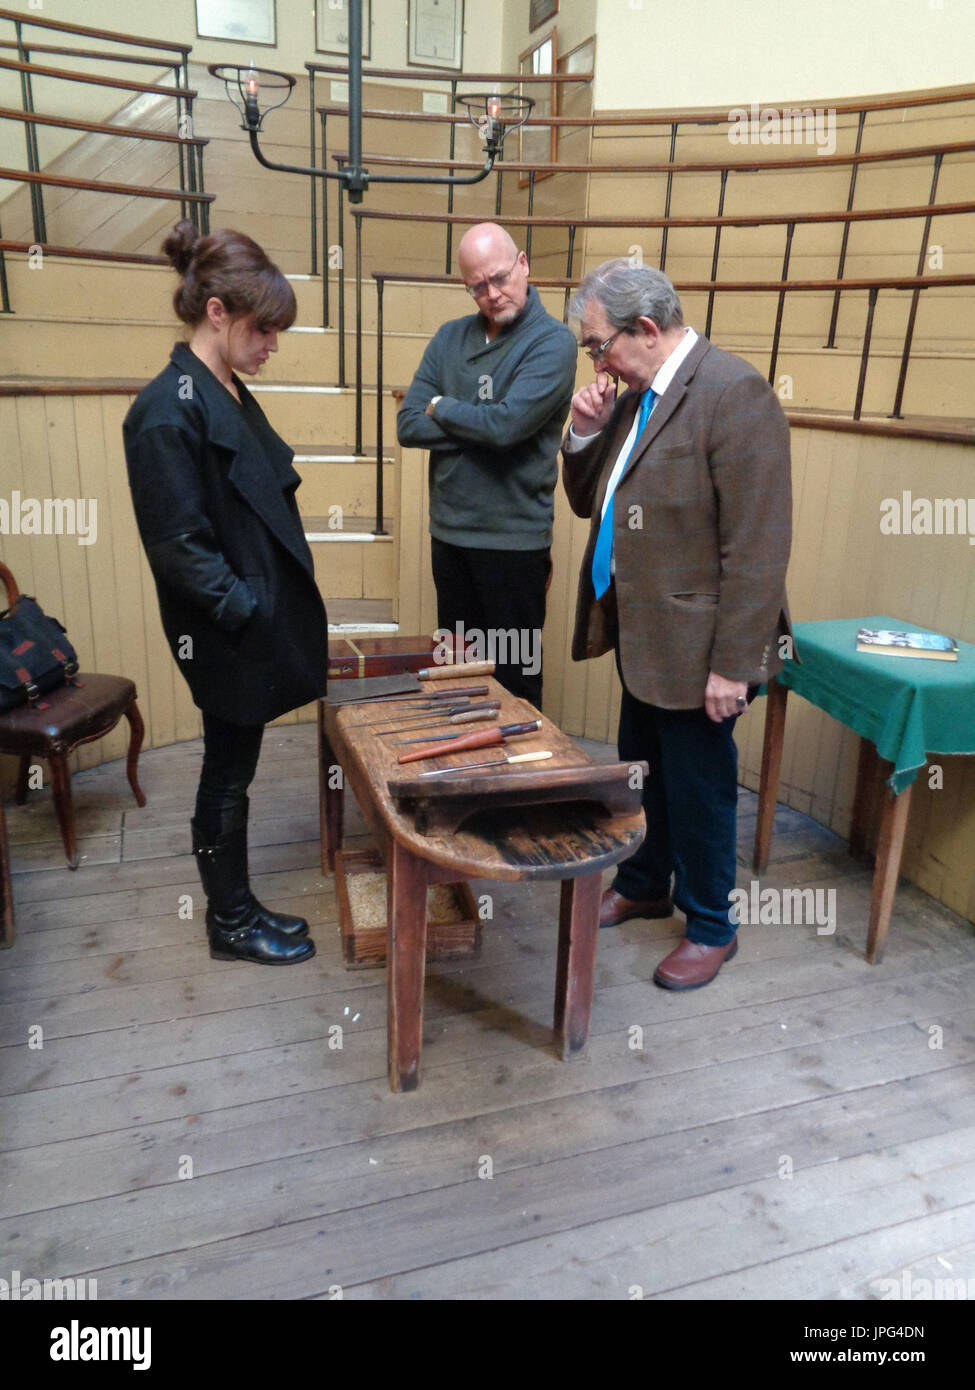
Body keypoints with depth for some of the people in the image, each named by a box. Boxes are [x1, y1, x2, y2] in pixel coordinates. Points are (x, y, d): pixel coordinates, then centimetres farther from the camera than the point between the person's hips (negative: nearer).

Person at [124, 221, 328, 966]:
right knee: (228, 778, 7)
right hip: (226, 638, -8)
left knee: (234, 771, 18)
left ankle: (238, 907, 34)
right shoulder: (169, 411, -18)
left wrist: (291, 594, 9)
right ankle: (231, 924, 26)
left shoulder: (231, 395, 9)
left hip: (260, 620, 8)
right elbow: (179, 546, -20)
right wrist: (248, 613, -17)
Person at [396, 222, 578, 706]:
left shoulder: (553, 342, -8)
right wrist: (481, 427, -12)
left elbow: (507, 424, -22)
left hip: (514, 539, -5)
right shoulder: (450, 338, 8)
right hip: (450, 532, 6)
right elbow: (409, 426, -1)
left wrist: (443, 408, -5)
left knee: (514, 678, 7)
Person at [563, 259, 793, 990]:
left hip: (695, 643, -8)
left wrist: (734, 663, -21)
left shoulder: (734, 392, -18)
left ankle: (711, 927, 28)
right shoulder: (638, 395, 9)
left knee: (697, 788, 8)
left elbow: (757, 548, -21)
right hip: (641, 631, 8)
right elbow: (589, 502, 16)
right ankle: (644, 884, 43)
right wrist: (588, 433, -2)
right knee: (643, 773, 21)